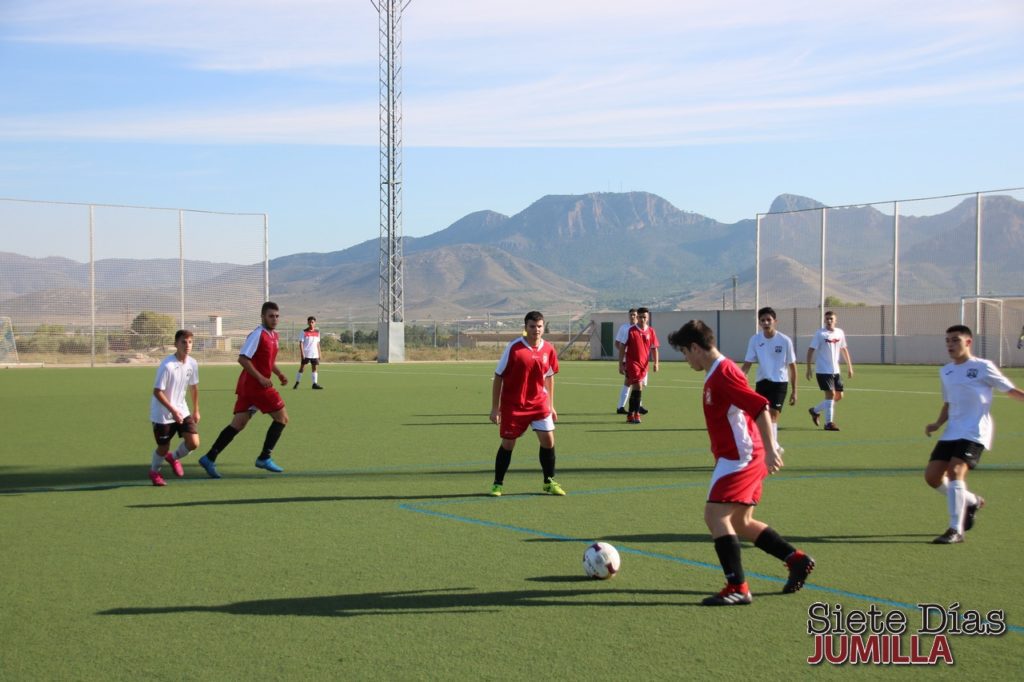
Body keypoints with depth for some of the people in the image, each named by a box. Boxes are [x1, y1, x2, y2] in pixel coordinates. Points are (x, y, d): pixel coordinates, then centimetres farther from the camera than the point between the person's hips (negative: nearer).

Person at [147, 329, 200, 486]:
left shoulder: (192, 364, -3)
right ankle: (154, 471, 37)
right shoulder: (167, 366, -22)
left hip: (182, 411, 5)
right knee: (163, 448, 4)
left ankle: (174, 457, 25)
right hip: (162, 414, -5)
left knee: (194, 443, -8)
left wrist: (196, 410, 17)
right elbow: (157, 392, -21)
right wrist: (173, 410, -25)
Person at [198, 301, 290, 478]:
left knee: (238, 424, 5)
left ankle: (209, 458, 3)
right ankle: (264, 458, 5)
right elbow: (242, 359, -20)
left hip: (248, 386, 9)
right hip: (256, 385, -9)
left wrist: (279, 373, 11)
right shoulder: (257, 335, -13)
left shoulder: (274, 336, 15)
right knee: (282, 418, -1)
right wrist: (261, 378, -23)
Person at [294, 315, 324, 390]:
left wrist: (319, 354, 12)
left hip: (314, 354, 4)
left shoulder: (317, 332, 10)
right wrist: (302, 353, -15)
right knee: (302, 367, 2)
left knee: (314, 367, 1)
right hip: (305, 354, -4)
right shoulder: (304, 332, -4)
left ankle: (314, 384, 3)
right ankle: (297, 383, 10)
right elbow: (301, 343, -7)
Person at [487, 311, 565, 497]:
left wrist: (551, 405, 13)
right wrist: (495, 408, -9)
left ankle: (549, 482, 14)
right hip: (513, 404, -3)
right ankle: (498, 485, 17)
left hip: (539, 403, 3)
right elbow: (498, 377, -7)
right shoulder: (514, 348, -13)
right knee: (507, 443, 2)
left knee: (548, 439, -2)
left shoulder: (548, 349, -1)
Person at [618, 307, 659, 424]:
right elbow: (623, 347, -3)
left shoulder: (651, 331, 3)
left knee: (635, 388, 12)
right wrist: (621, 364, -6)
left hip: (644, 364, 4)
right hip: (632, 362, -4)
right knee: (638, 387, -15)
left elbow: (654, 348, 9)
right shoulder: (630, 331, -6)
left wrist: (656, 363, -1)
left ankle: (630, 414, 22)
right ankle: (636, 414, -7)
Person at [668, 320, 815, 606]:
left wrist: (770, 450, -29)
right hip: (740, 456, 11)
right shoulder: (716, 373, 15)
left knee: (715, 515, -14)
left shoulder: (723, 374, -18)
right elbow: (752, 408, 25)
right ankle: (796, 559, 21)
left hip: (740, 457, -11)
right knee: (740, 523, 15)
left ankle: (737, 588, -13)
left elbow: (761, 408, -26)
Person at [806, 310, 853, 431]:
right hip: (823, 370, -6)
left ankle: (815, 410, 25)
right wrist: (808, 368, -14)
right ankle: (828, 423, -4)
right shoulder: (820, 334, -8)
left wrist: (849, 367, 17)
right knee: (830, 394, -12)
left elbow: (844, 350, 19)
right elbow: (811, 350, -8)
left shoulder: (840, 333, 8)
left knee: (839, 396, 8)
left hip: (835, 371, 6)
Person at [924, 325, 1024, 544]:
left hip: (974, 433, -7)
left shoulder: (982, 367, -3)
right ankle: (971, 501, 25)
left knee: (955, 471, -23)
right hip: (952, 433, 7)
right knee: (932, 475, 0)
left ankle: (956, 530, -18)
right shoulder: (945, 372, 16)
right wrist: (937, 424, 9)